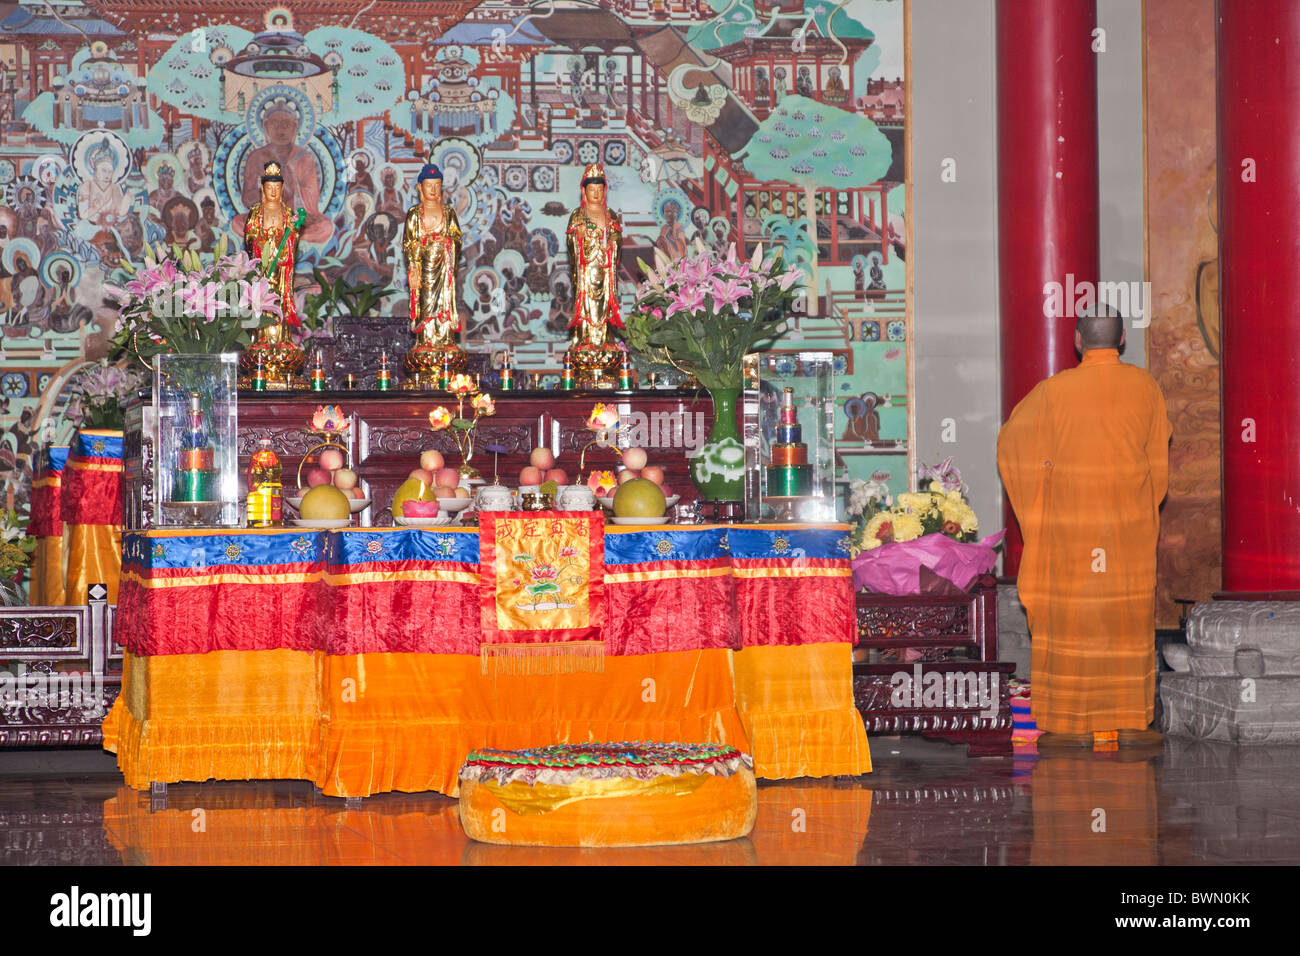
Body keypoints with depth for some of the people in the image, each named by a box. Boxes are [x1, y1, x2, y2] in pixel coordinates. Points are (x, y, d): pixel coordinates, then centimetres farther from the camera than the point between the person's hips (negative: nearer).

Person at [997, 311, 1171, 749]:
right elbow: (1158, 457, 7)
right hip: (1131, 522, 2)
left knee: (1071, 619, 3)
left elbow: (1012, 439, 2)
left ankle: (1073, 724, 4)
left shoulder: (1054, 390, -9)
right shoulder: (1146, 387, -3)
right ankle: (1130, 721, 11)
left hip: (1071, 523, -2)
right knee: (1129, 620, 9)